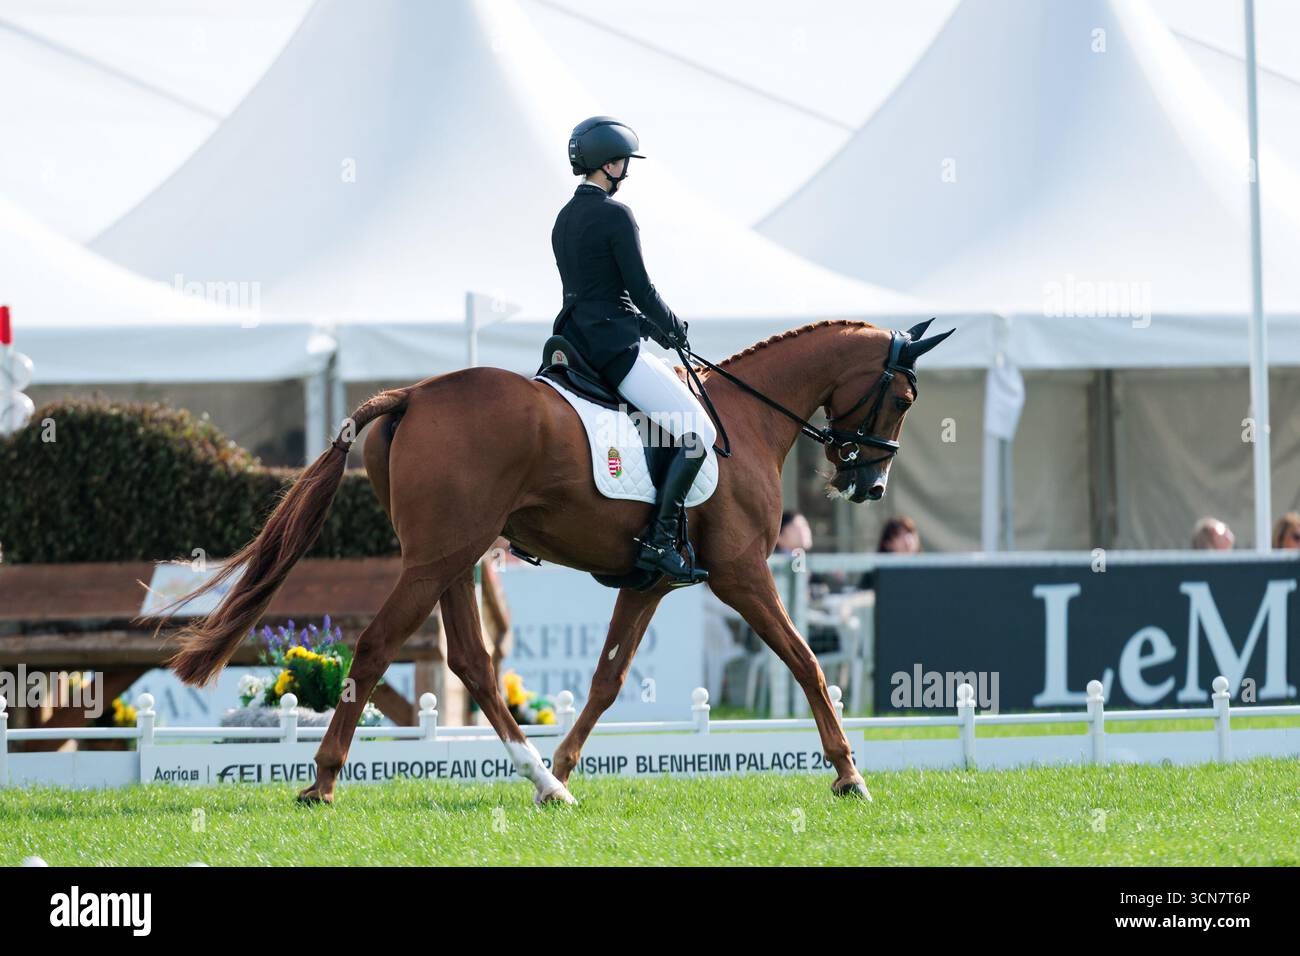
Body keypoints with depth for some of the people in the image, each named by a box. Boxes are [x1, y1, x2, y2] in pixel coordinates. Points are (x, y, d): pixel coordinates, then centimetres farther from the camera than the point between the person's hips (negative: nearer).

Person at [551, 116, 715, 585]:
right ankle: (658, 542, -18)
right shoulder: (615, 215, -13)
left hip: (577, 341, 9)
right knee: (699, 432, -8)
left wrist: (649, 326, 18)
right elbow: (640, 288, -13)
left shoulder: (565, 217, 15)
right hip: (614, 346, -9)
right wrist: (674, 329, 5)